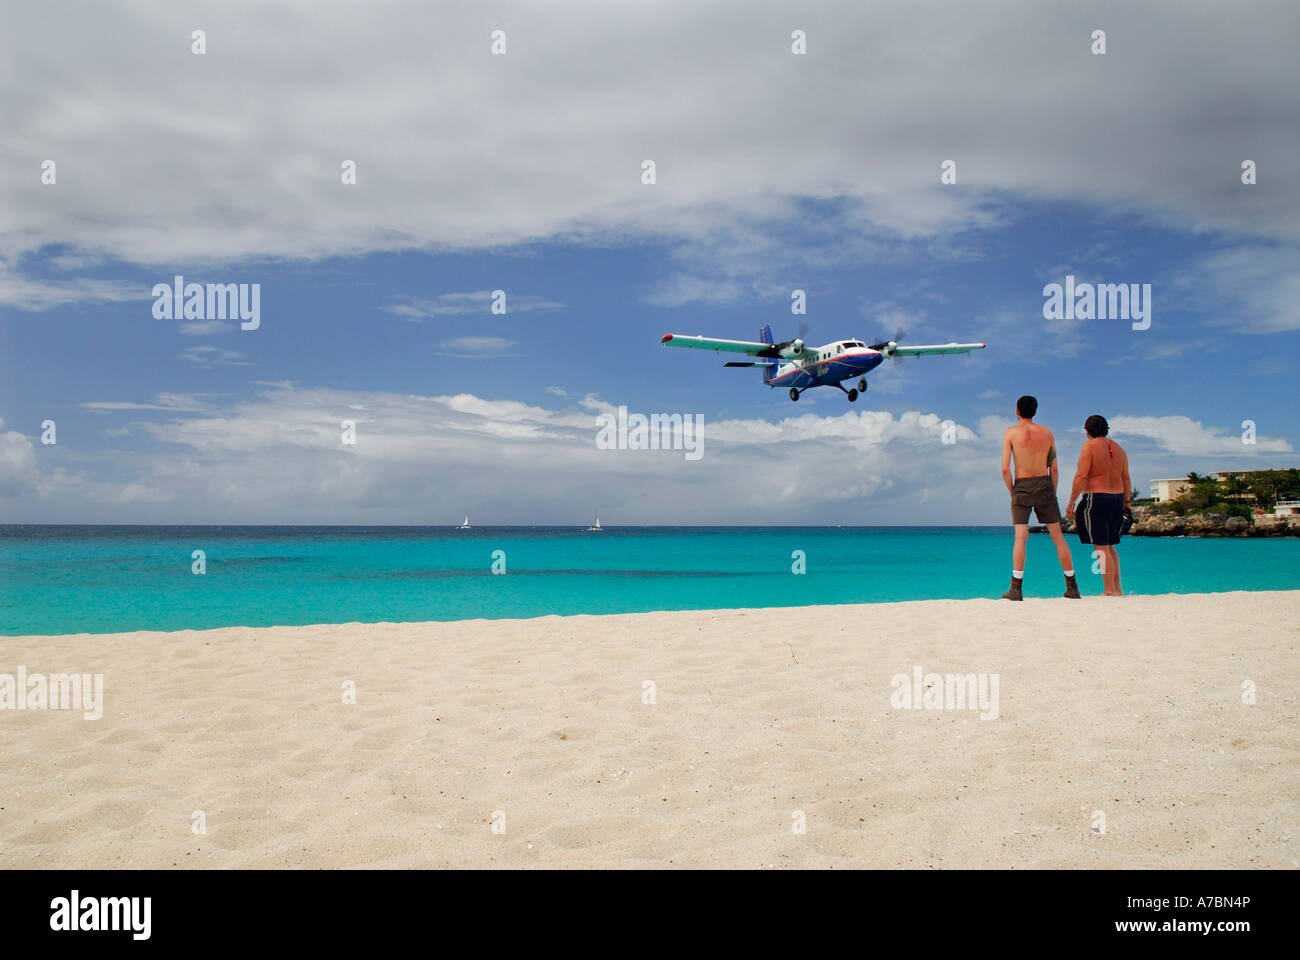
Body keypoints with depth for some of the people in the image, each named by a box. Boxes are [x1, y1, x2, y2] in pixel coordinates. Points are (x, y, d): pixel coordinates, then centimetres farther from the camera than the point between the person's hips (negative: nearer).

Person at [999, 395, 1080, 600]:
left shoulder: (1010, 433, -3)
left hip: (1022, 487, -2)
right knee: (1057, 536, 8)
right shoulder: (1047, 433, 6)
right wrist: (1053, 493, 13)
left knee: (1020, 537, -4)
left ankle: (1016, 588, -10)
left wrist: (1012, 491, 3)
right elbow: (1054, 469, 5)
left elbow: (1005, 469, -9)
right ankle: (1072, 587, 12)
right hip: (1044, 485, 2)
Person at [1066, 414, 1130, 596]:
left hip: (1095, 499, -7)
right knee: (1110, 546, 17)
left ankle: (1110, 591, -6)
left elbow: (1081, 476, -14)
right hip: (1117, 499, 7)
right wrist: (1127, 502, 19)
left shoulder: (1089, 446, -7)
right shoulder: (1118, 448, 13)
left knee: (1101, 547, -5)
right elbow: (1126, 478, 13)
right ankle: (1118, 589, 17)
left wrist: (1071, 503, -11)